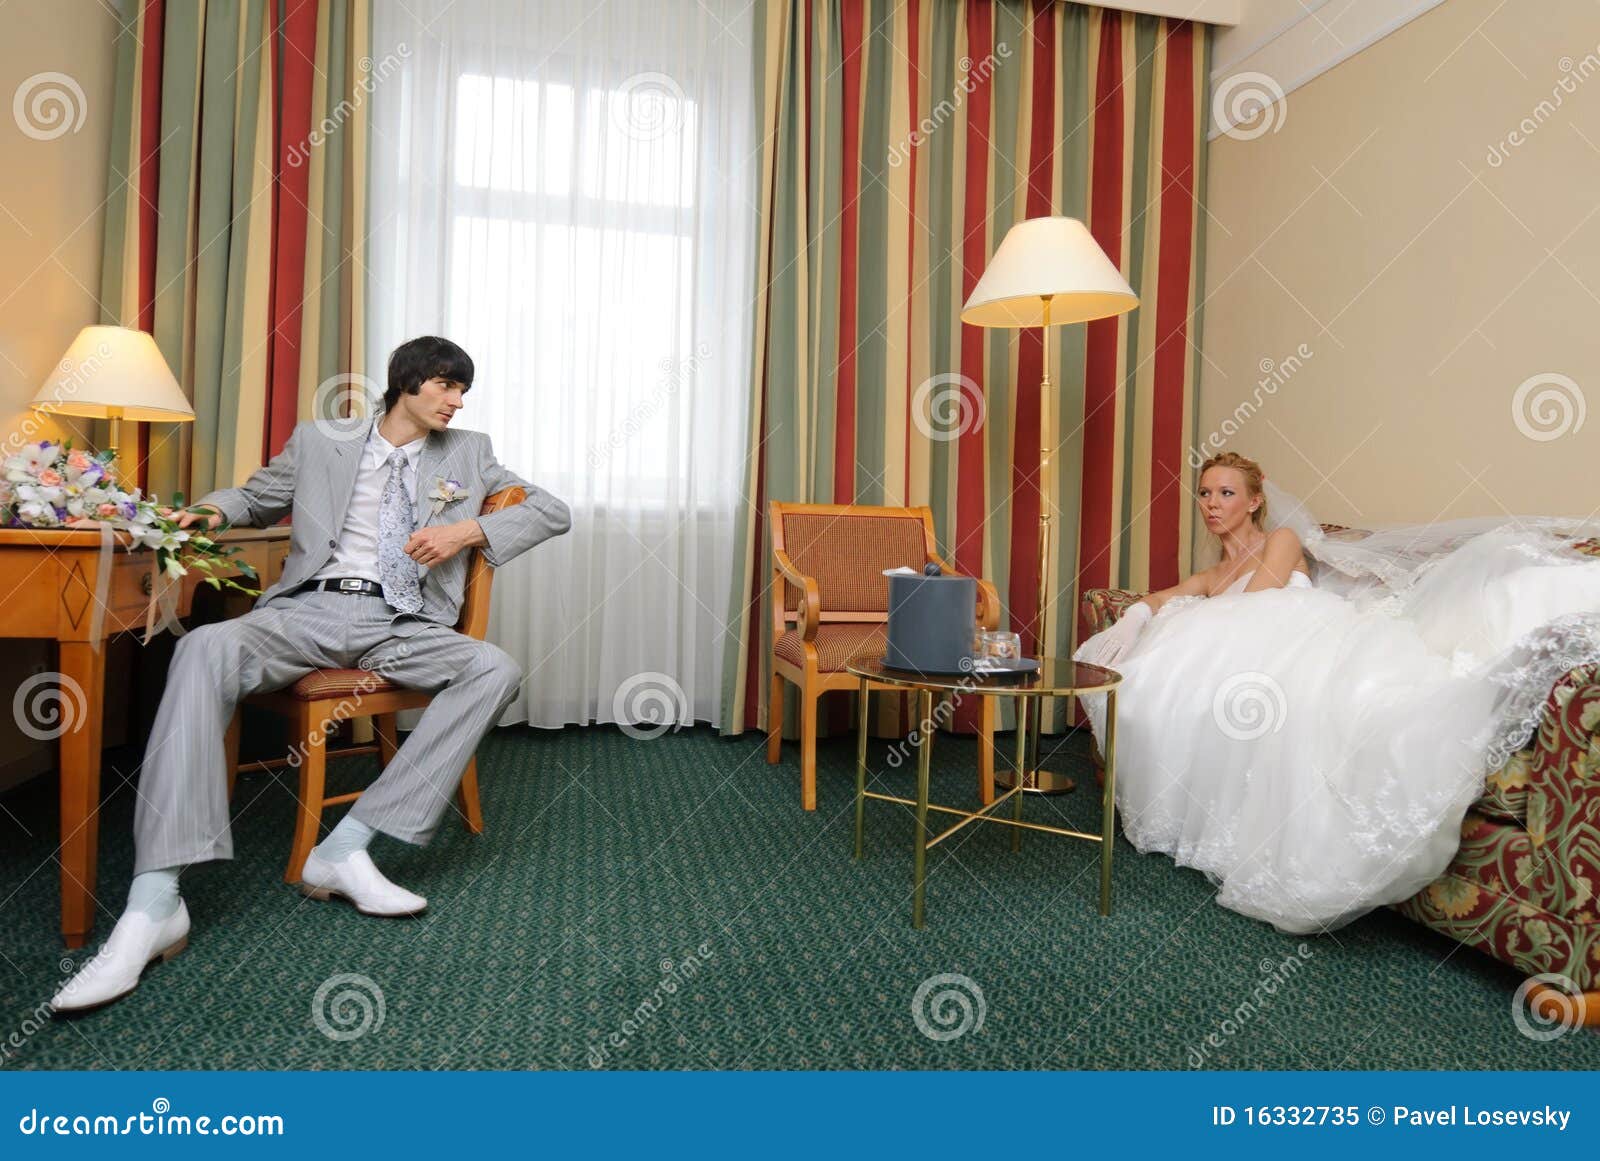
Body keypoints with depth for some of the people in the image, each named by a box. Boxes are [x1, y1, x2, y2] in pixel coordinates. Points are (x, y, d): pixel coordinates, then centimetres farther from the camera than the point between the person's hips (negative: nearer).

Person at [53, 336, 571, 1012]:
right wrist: (214, 508, 7)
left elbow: (553, 510, 13)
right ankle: (154, 902, -35)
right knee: (206, 648, -32)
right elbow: (259, 494, 31)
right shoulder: (320, 441, 17)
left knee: (496, 669, -28)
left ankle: (346, 846, -29)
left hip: (402, 625, 1)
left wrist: (471, 530, -3)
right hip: (311, 608, -1)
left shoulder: (468, 454, 19)